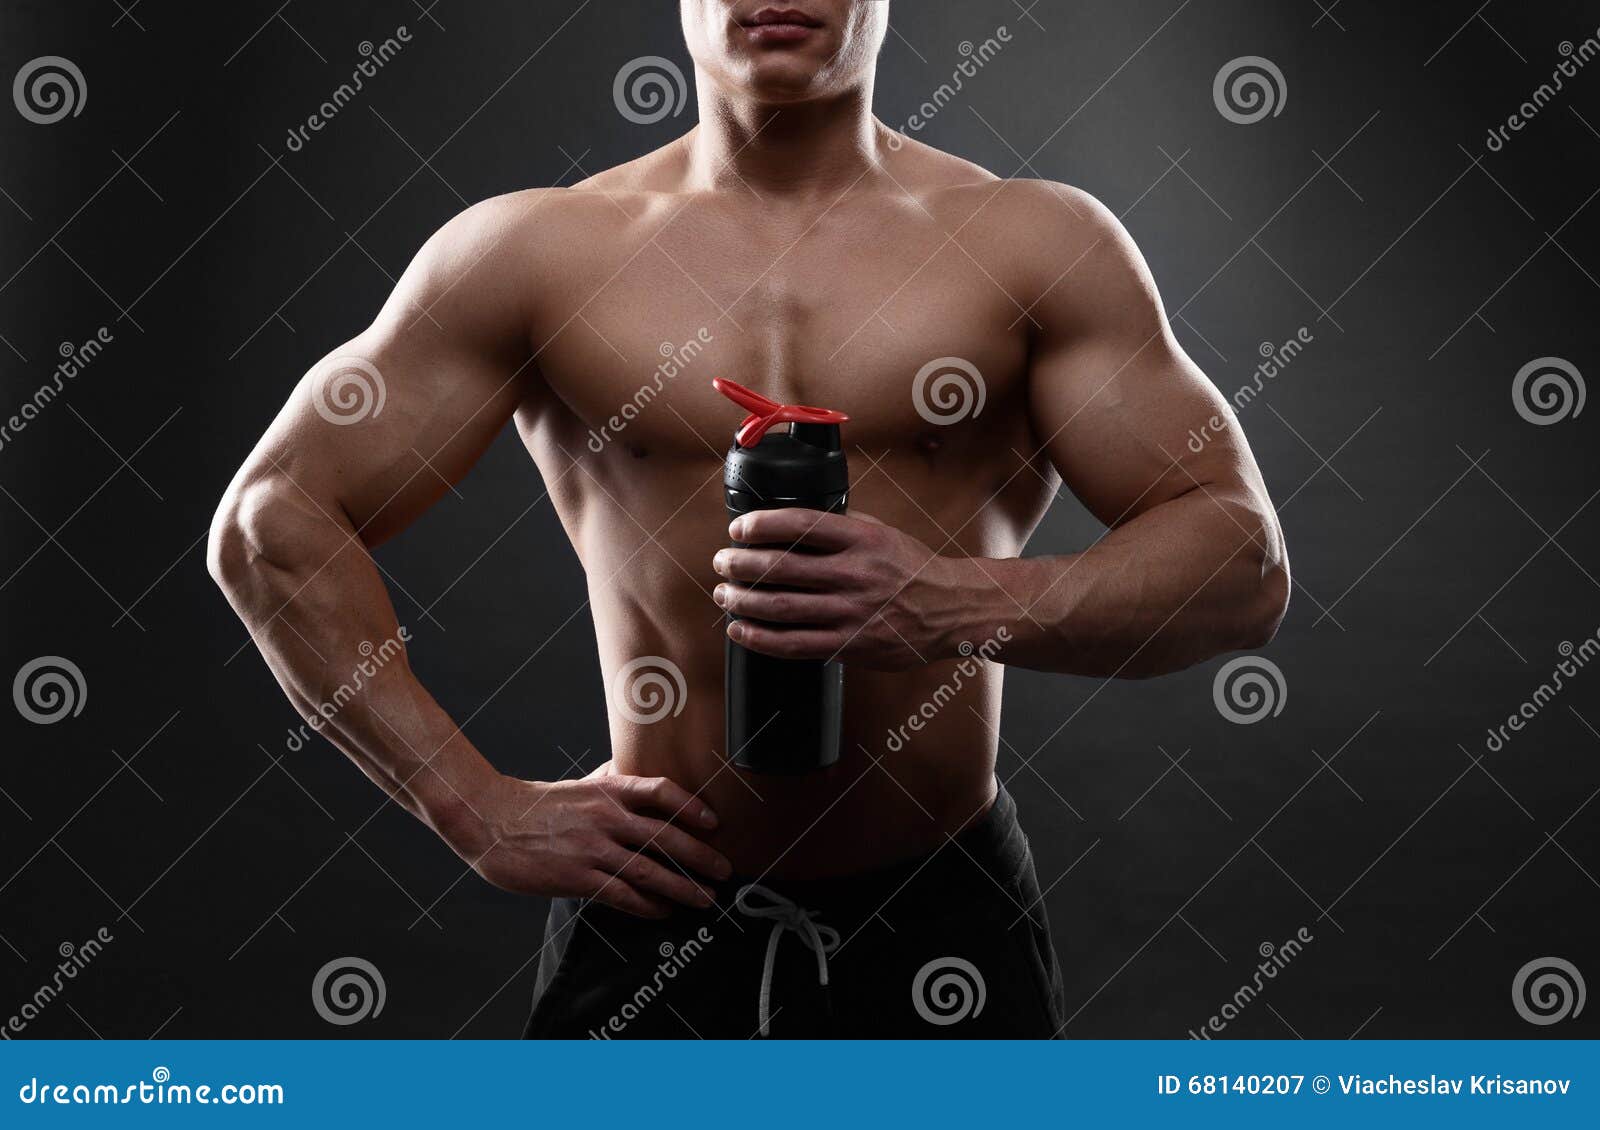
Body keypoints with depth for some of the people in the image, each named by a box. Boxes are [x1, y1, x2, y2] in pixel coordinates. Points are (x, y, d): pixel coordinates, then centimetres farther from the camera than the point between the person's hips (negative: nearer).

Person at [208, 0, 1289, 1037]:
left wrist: (966, 604, -23)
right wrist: (481, 810, -6)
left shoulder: (1038, 244, -1)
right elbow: (271, 521, 1)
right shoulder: (533, 254, -1)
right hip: (652, 919, 0)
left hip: (941, 917, 1)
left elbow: (1245, 561, -4)